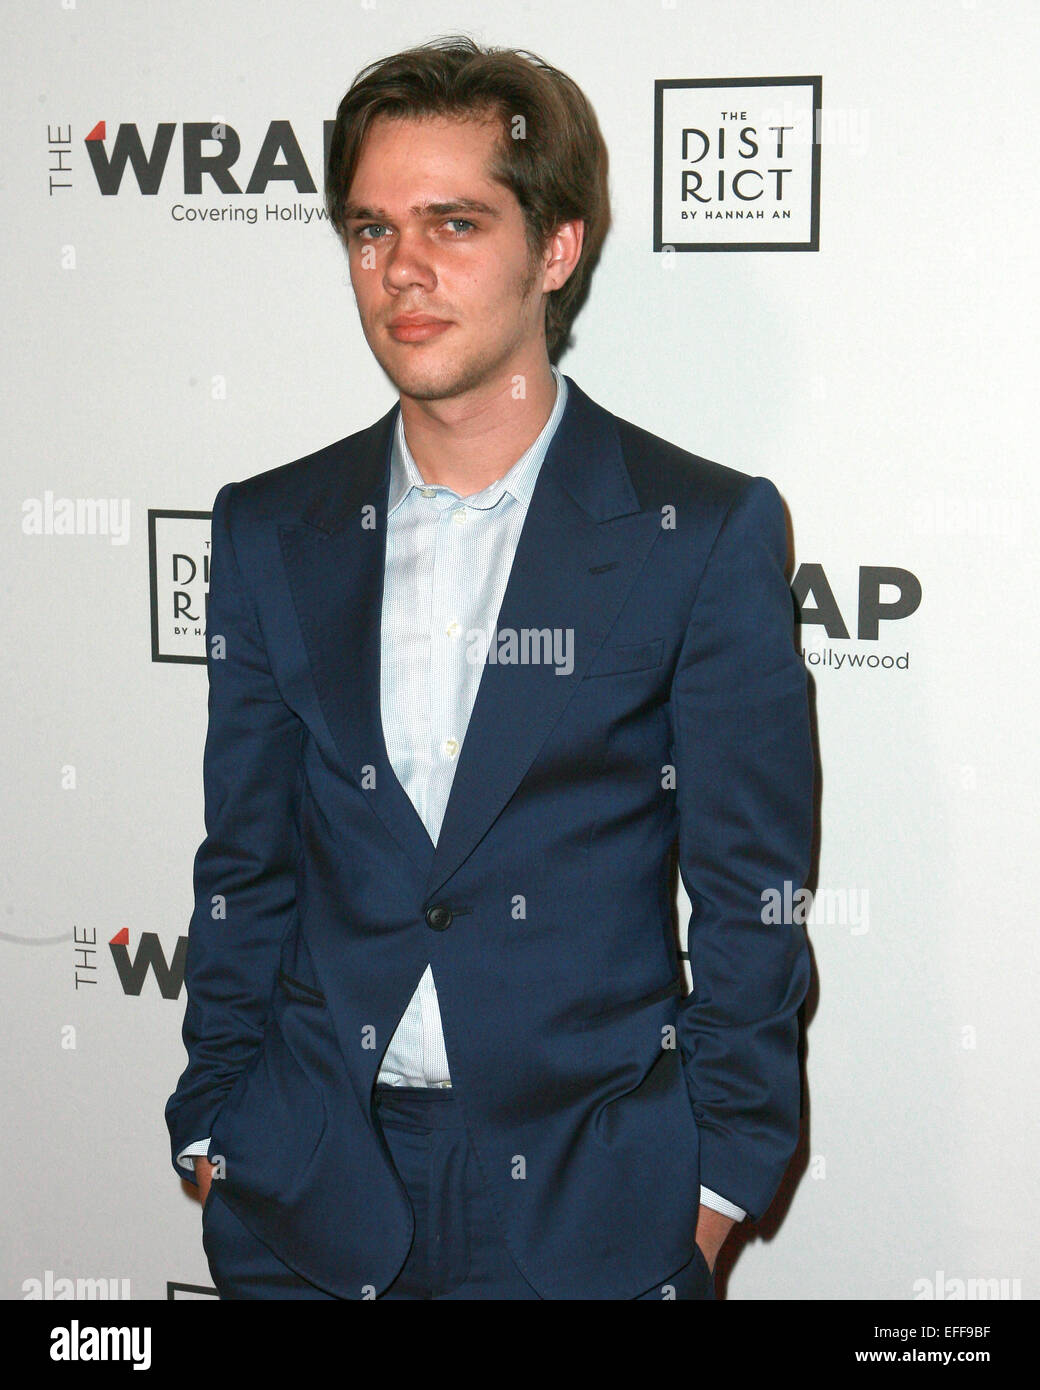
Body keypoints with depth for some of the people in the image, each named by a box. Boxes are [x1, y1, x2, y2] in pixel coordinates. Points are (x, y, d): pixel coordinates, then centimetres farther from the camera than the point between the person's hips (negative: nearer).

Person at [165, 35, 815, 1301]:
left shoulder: (708, 532, -7)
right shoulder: (269, 533, 3)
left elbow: (752, 896, -5)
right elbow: (244, 866, 8)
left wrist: (715, 1180, -6)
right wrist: (216, 1132, 4)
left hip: (590, 1201, -2)